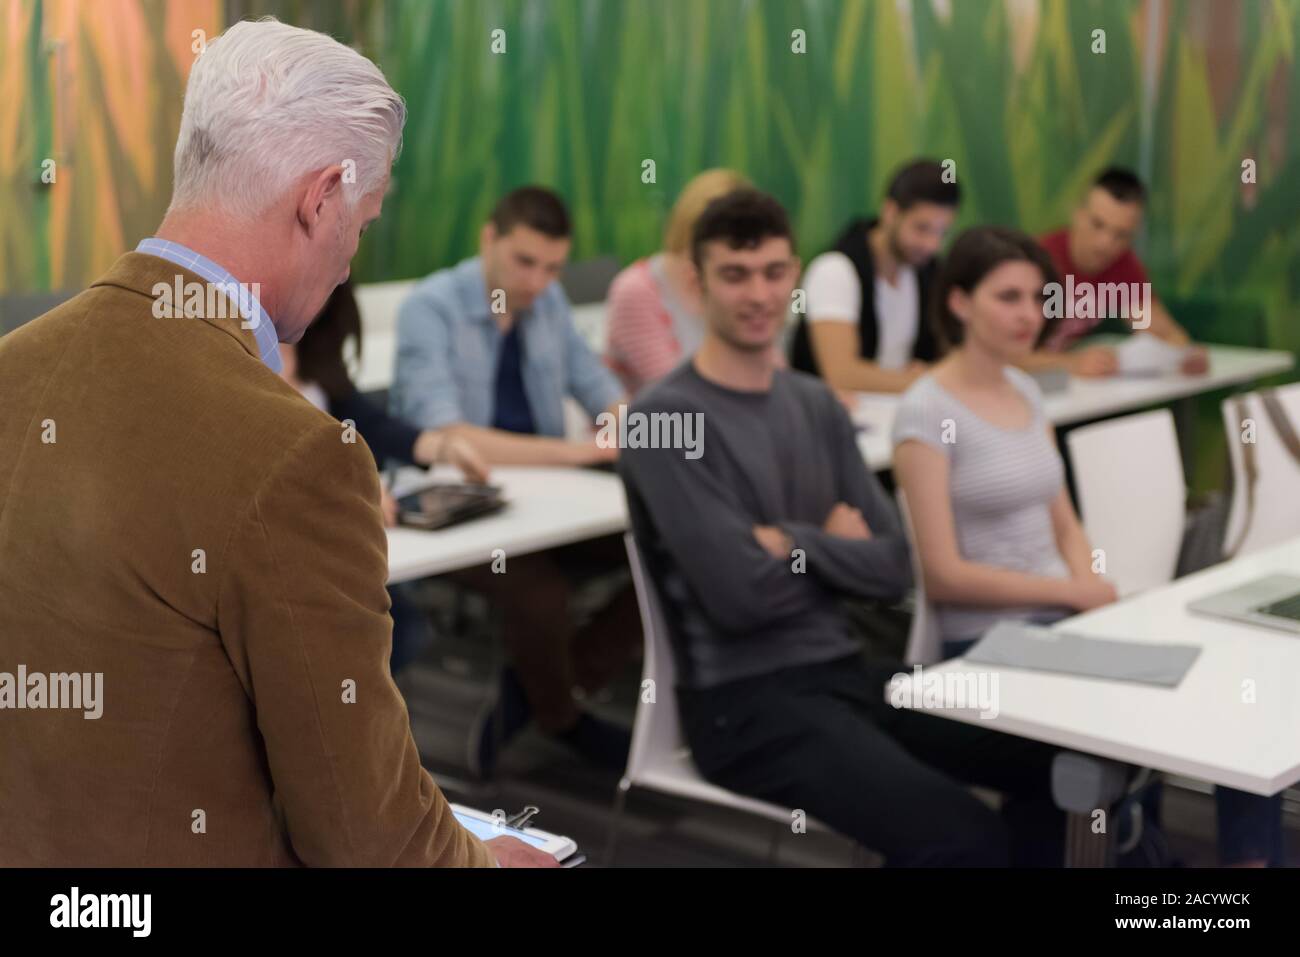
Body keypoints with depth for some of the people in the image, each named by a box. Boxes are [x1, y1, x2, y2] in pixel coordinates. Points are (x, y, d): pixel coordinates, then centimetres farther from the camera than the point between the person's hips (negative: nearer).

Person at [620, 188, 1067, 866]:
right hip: (744, 701, -7)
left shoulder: (817, 406, 12)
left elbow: (892, 569, 5)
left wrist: (795, 542, -10)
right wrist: (834, 547, -1)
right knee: (963, 840, -25)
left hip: (845, 671, 7)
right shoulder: (666, 420, -11)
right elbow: (741, 594, -18)